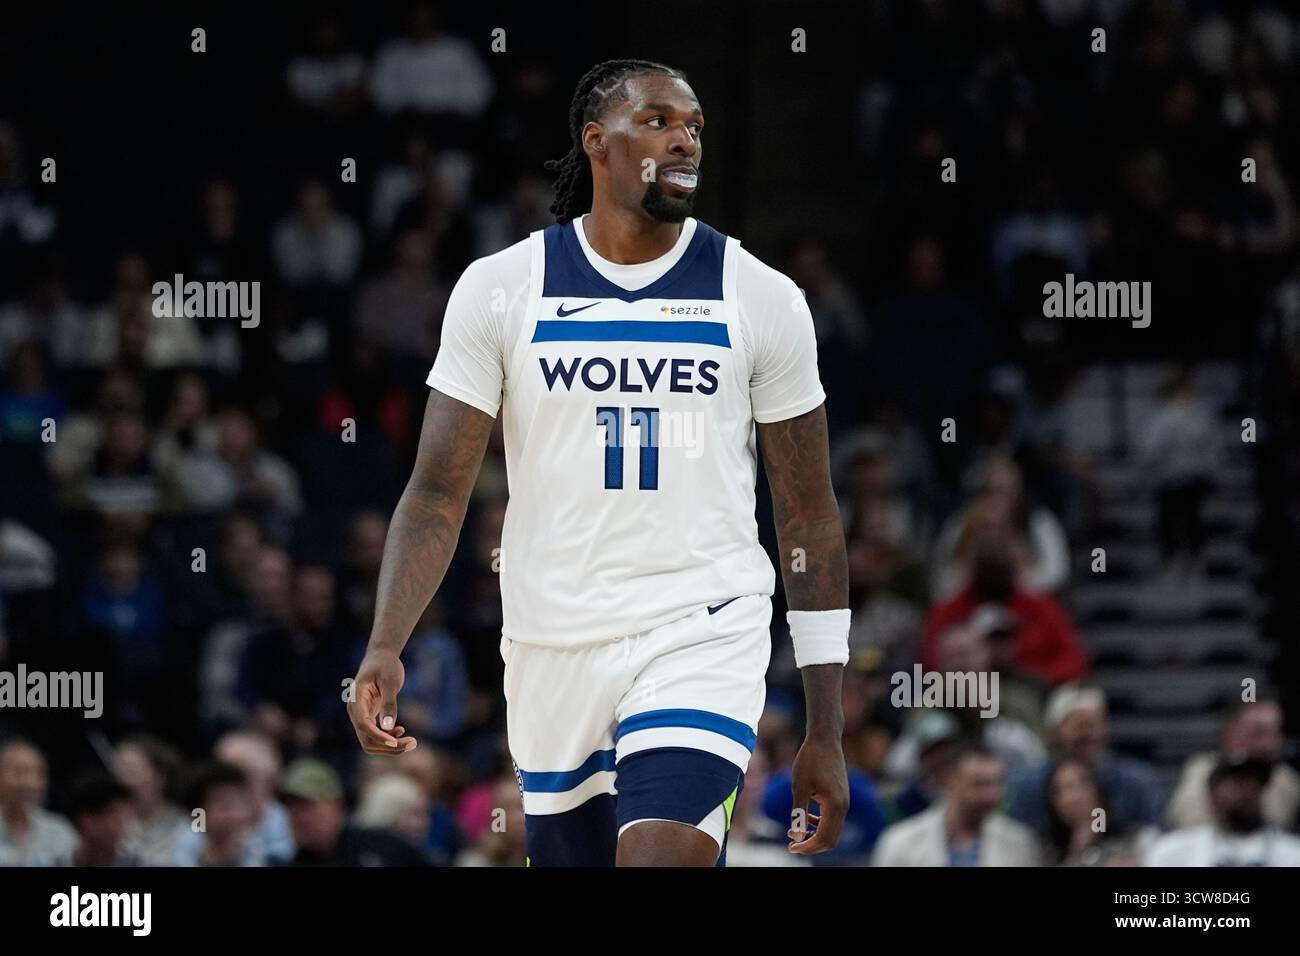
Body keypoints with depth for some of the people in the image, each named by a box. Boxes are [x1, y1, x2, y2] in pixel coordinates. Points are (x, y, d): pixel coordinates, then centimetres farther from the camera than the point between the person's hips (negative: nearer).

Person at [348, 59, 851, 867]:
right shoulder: (502, 288, 1)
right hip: (554, 647, 2)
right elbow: (439, 491, 0)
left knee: (661, 858, -24)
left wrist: (826, 733, 3)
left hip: (702, 639, -2)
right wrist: (385, 647, -16)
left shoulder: (761, 298, 1)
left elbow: (810, 518, 5)